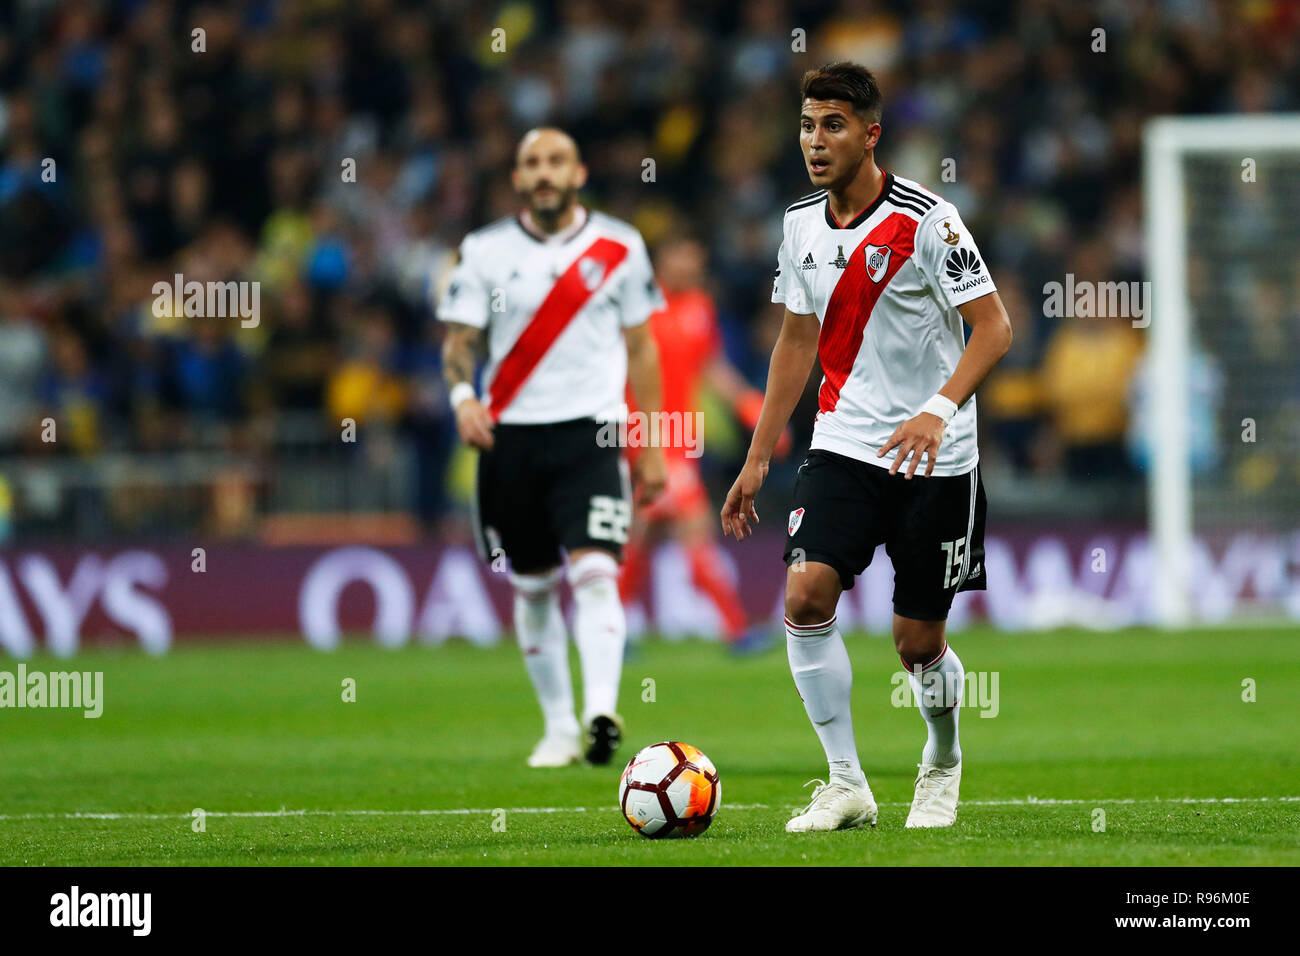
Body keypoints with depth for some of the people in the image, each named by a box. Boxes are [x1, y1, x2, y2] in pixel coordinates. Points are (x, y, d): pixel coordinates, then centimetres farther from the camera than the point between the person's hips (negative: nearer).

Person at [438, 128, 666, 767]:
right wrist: (463, 396, -18)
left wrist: (651, 448, 9)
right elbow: (461, 338, 4)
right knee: (532, 586, 8)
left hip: (591, 433, -2)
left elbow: (640, 348, 10)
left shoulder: (619, 248, 4)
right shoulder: (485, 251, 5)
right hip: (510, 436, 2)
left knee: (594, 572, -19)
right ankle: (558, 725, 20)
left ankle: (601, 711, -30)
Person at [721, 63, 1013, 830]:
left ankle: (943, 761, 32)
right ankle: (847, 784, -7)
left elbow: (994, 329, -15)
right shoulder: (803, 225, 5)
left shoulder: (927, 220, -13)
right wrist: (758, 460, 15)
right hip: (845, 443, 4)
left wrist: (938, 409, -31)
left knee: (918, 643, 0)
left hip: (935, 457, -4)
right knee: (806, 594, -17)